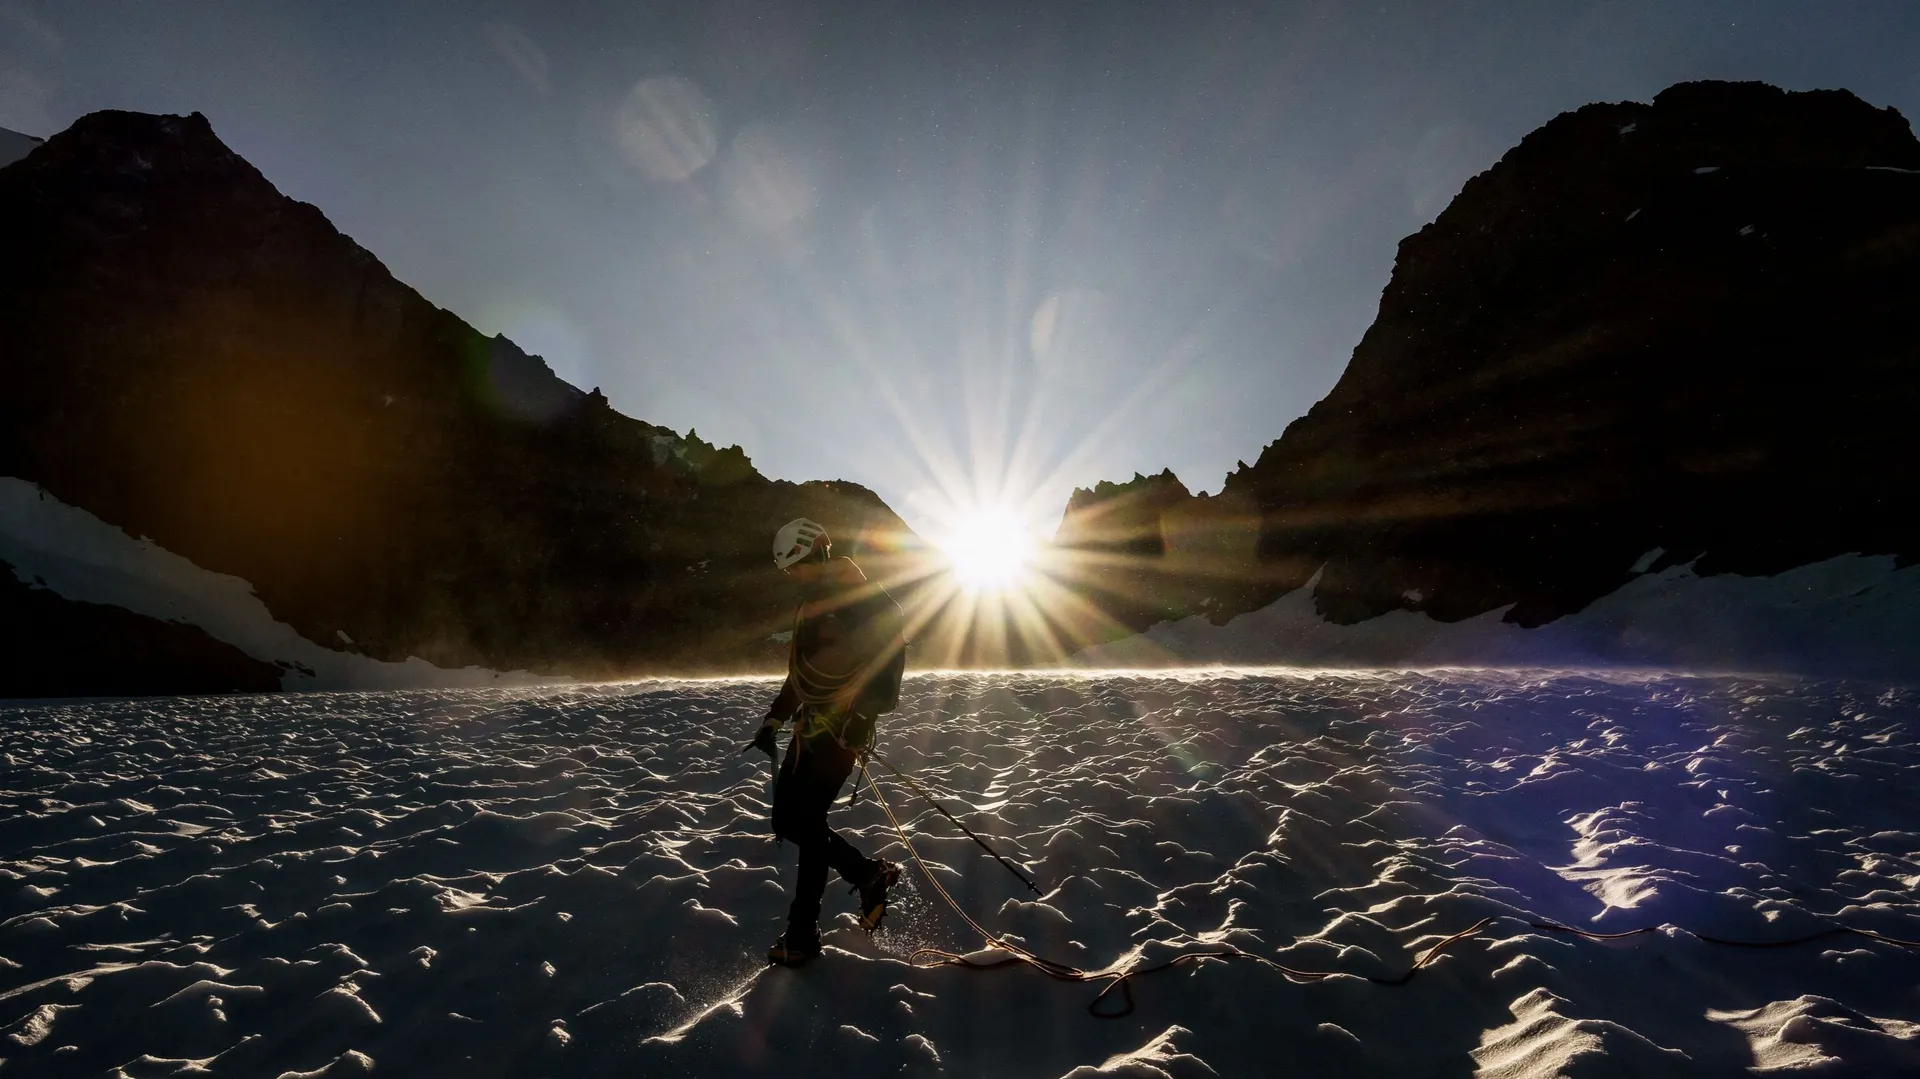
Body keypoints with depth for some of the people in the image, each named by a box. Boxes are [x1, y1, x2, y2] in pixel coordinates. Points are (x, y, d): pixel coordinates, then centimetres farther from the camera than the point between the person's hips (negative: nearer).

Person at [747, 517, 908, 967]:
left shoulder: (857, 596, -10)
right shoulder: (810, 604, 18)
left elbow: (889, 641, -20)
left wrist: (868, 709, -26)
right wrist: (775, 718, 22)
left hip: (840, 727, -9)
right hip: (812, 724, 9)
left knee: (806, 821, -6)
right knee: (788, 819, 9)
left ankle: (802, 934, 8)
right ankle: (869, 874, 22)